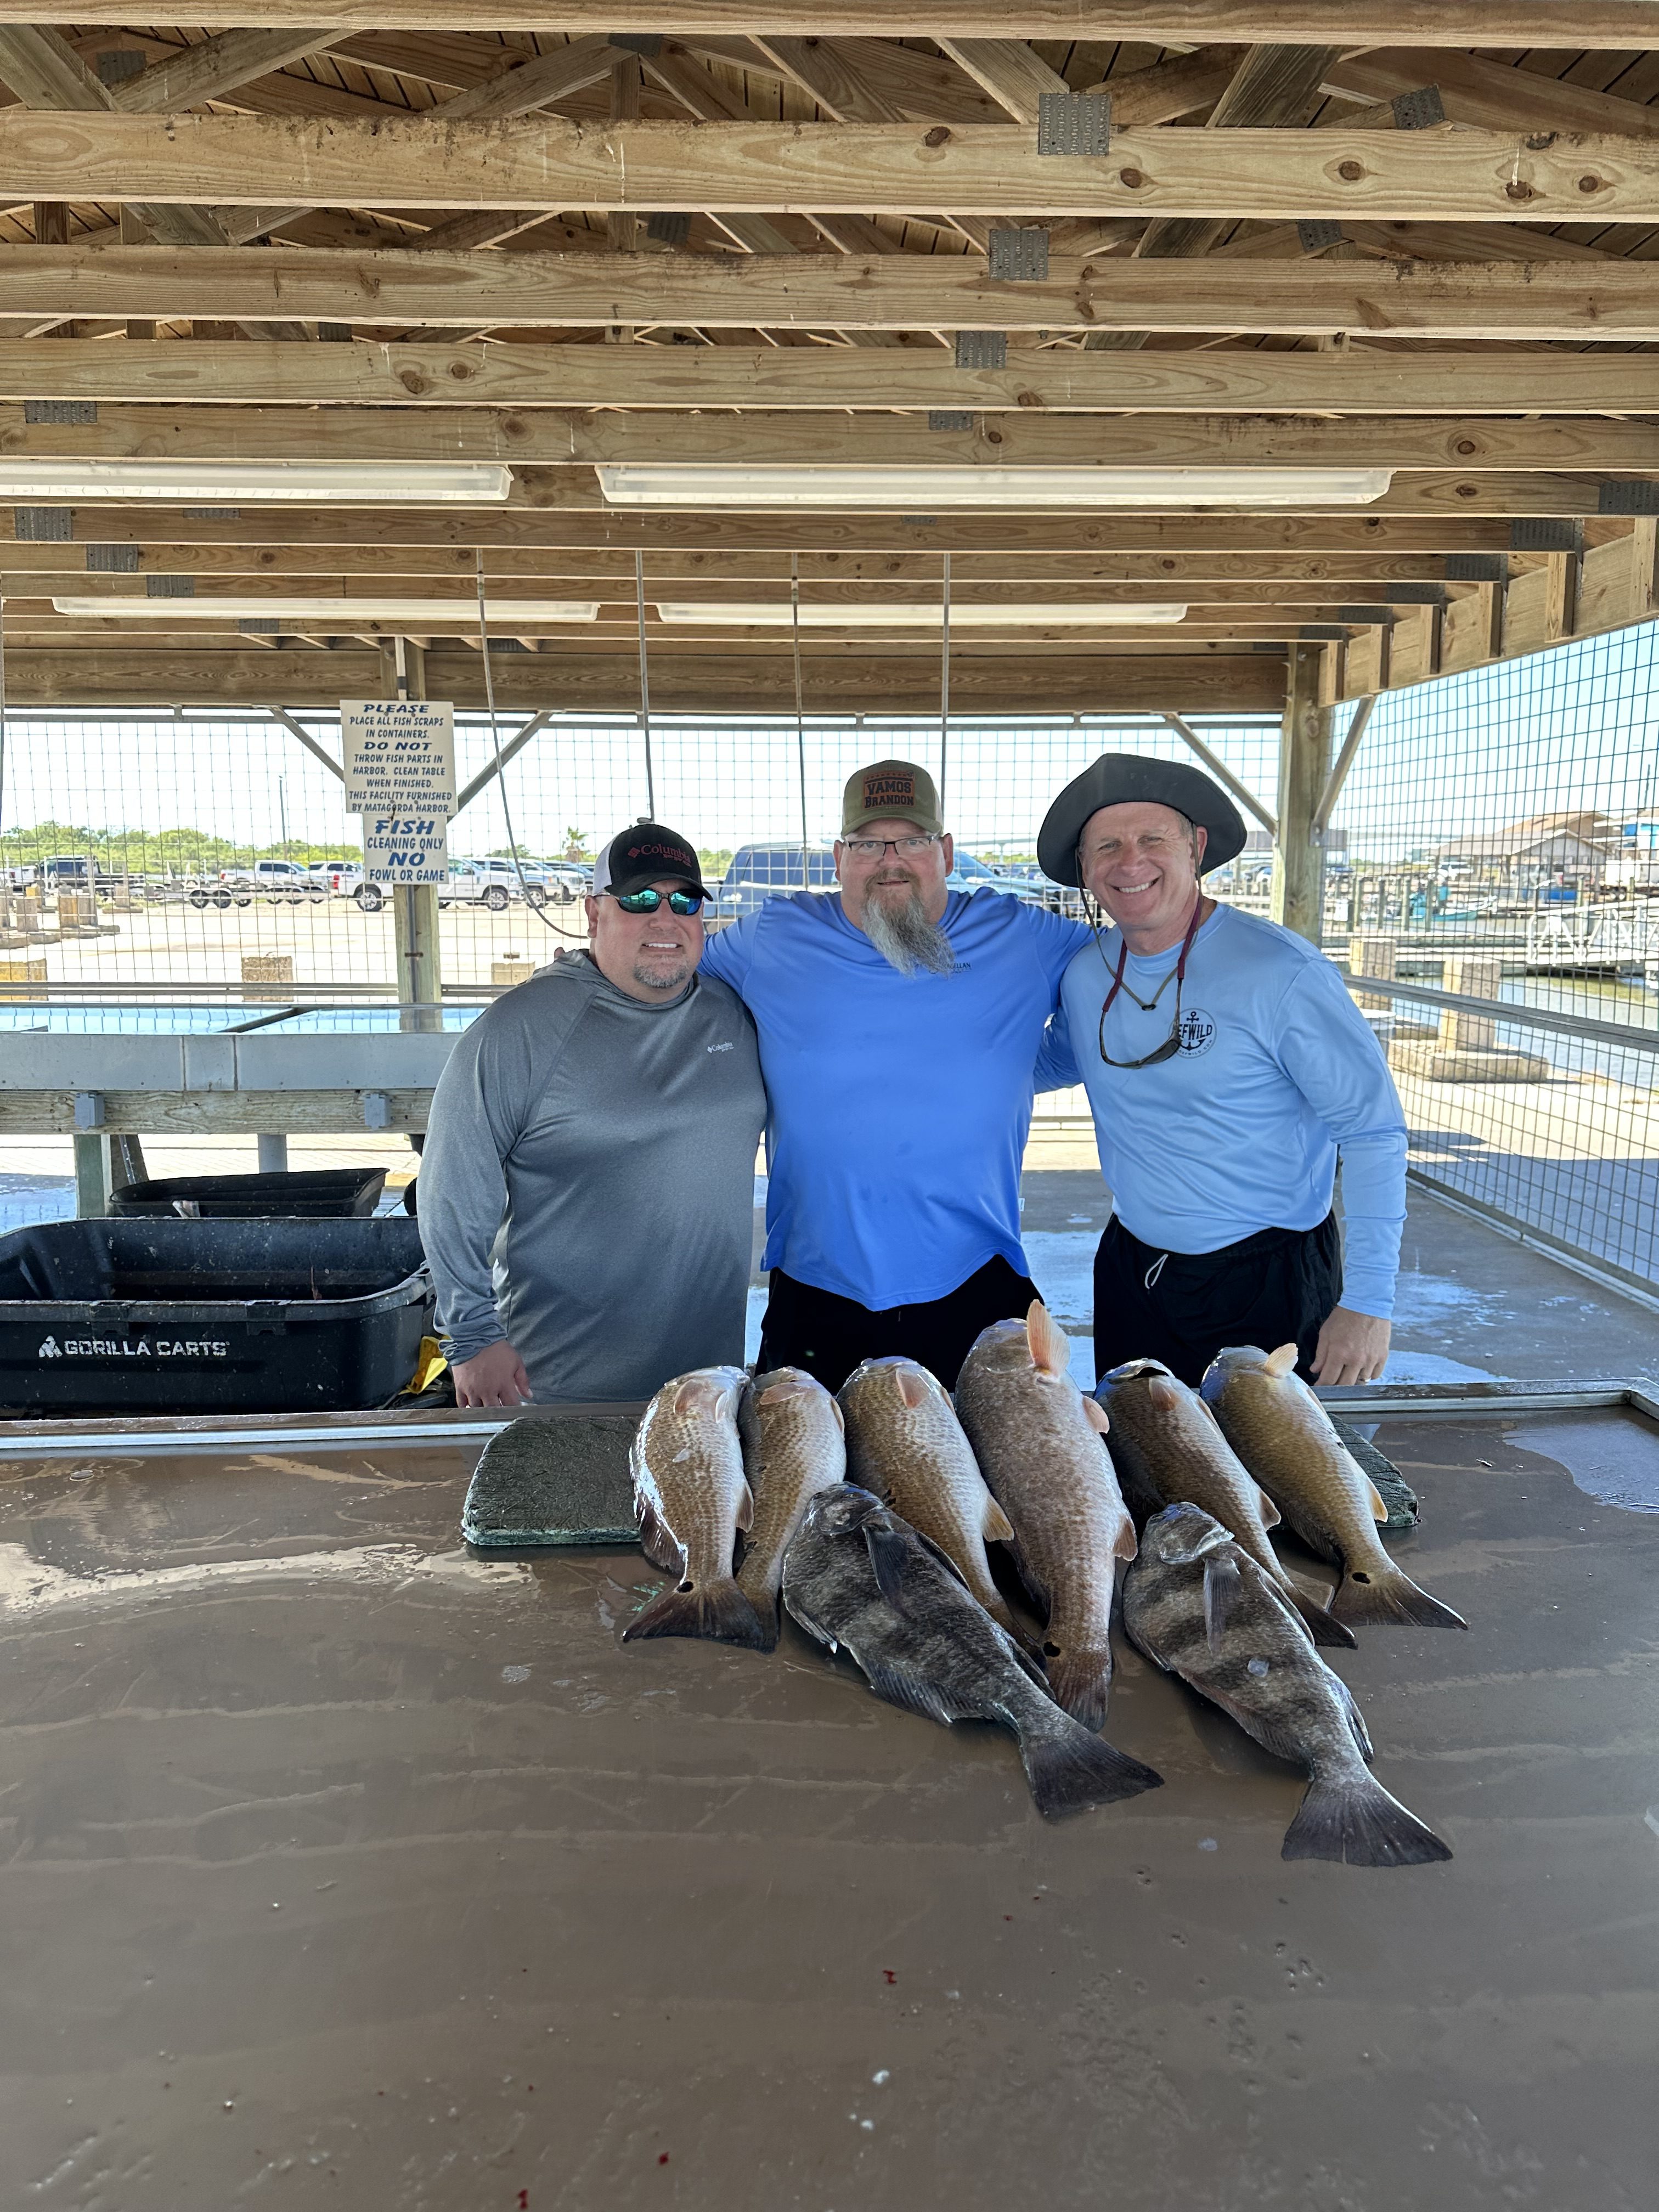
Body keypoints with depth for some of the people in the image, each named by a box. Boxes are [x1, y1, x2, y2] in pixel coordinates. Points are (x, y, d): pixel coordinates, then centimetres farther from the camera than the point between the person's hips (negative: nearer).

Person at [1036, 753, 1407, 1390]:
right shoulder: (1085, 977, -1)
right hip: (1131, 1271, 5)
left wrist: (1368, 1301, -17)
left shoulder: (1283, 972, -18)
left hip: (1269, 1284, -5)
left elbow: (1374, 1132, -15)